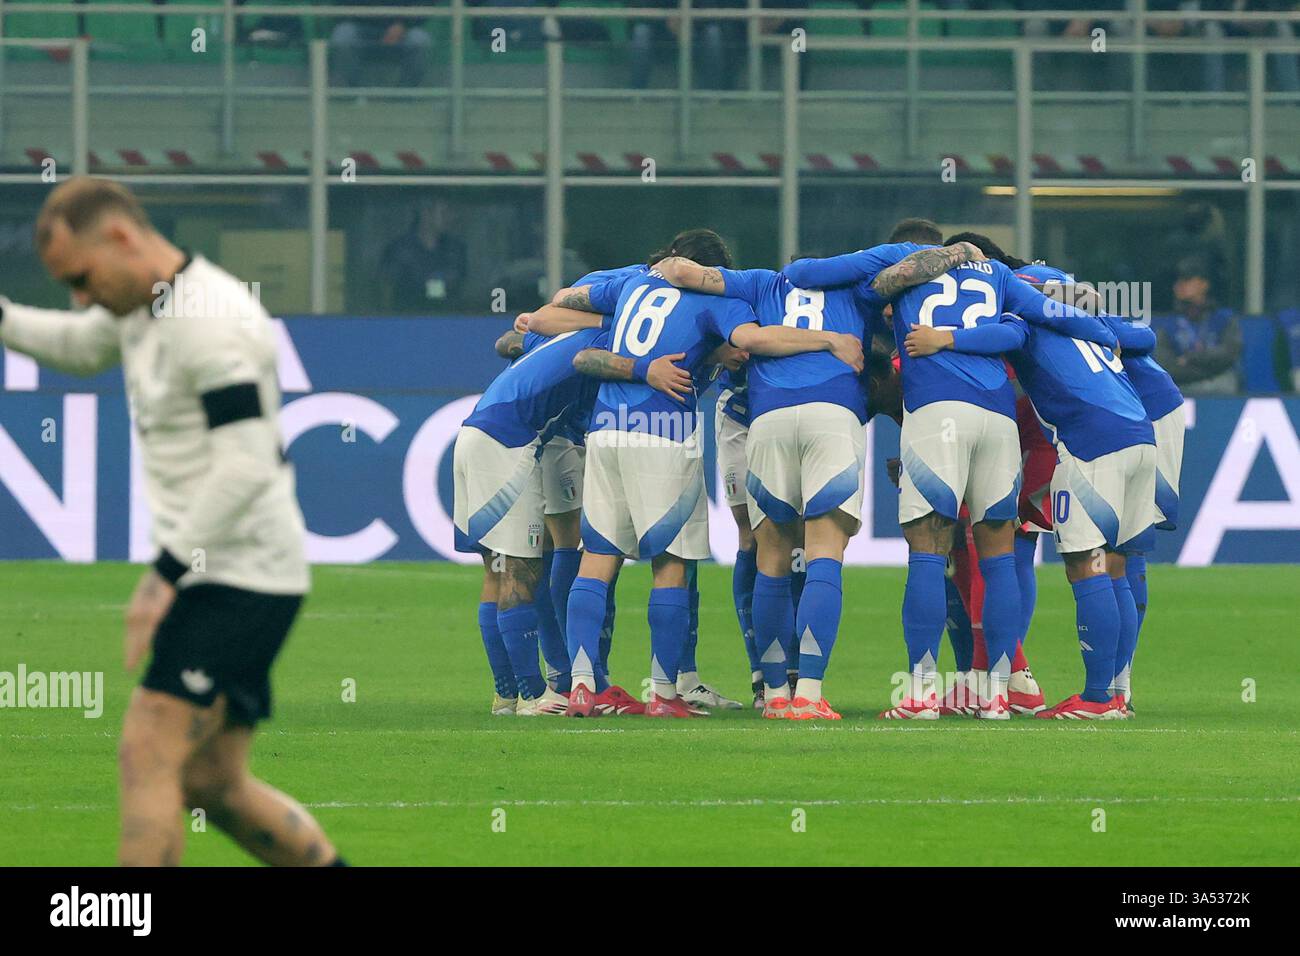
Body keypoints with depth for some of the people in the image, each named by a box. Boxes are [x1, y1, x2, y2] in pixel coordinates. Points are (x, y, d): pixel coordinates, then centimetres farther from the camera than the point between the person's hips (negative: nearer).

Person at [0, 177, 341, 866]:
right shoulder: (142, 308, 12)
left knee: (147, 754, -17)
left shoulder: (210, 321, -19)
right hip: (214, 577, 10)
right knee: (215, 787, 11)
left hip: (241, 580, -10)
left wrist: (166, 574, -25)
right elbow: (78, 346, 36)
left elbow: (246, 465, -25)